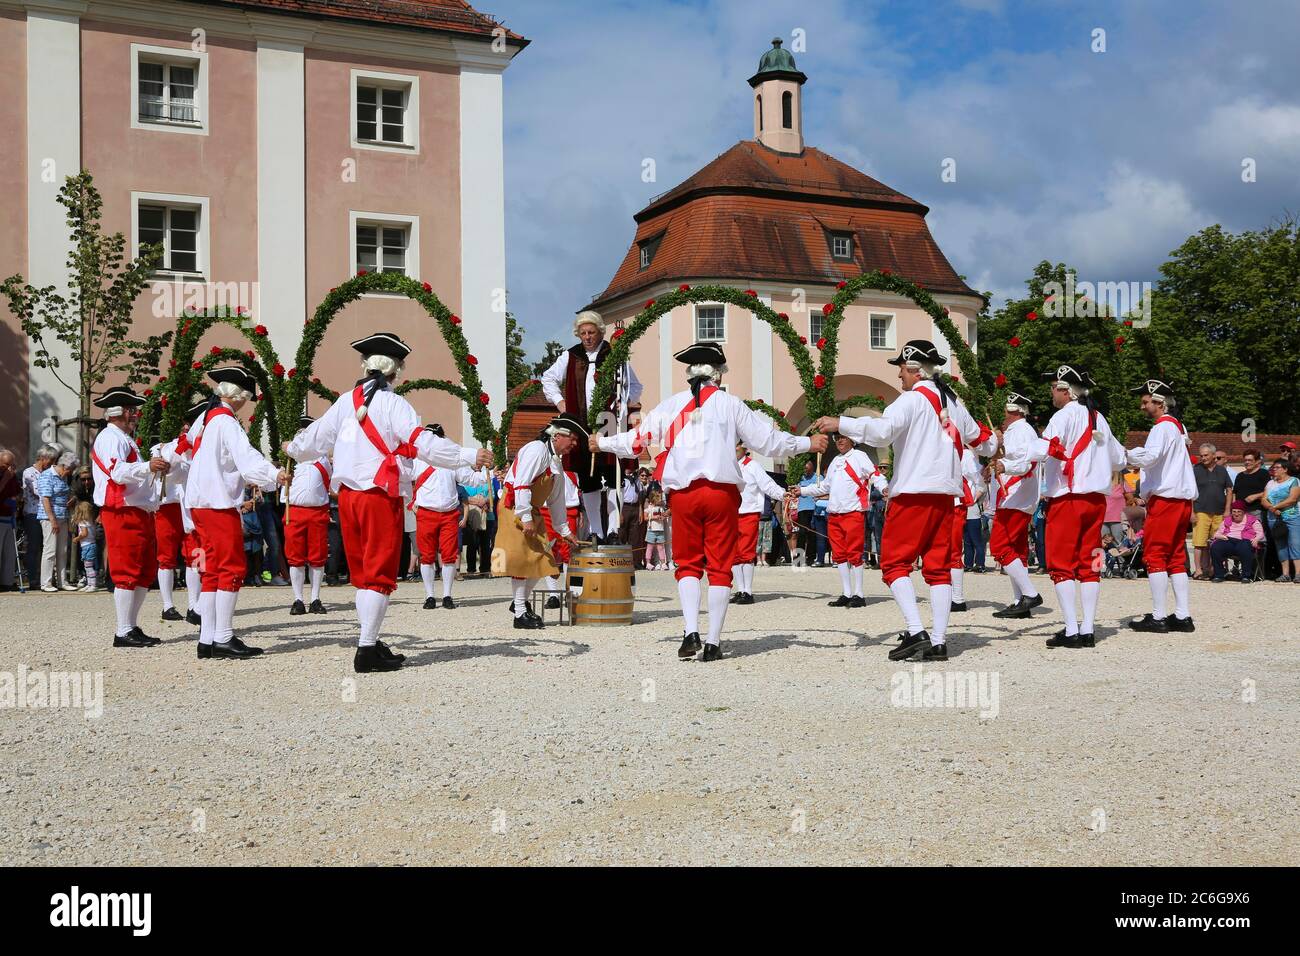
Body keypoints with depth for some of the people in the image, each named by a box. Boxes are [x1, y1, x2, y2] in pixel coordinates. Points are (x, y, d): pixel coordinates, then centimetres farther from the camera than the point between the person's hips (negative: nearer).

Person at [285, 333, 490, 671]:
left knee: (362, 573, 15)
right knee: (379, 575, -1)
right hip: (380, 496, -6)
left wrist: (294, 449, 41)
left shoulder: (346, 401, 9)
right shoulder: (393, 404, -9)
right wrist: (469, 456, -19)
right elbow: (423, 443, -19)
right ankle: (367, 651, -3)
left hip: (347, 495, 6)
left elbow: (317, 436, 21)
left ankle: (370, 643, 20)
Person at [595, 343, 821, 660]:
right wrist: (808, 443, 19)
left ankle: (690, 633, -5)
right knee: (720, 566, 6)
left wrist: (601, 443, 32)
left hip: (682, 492, 1)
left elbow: (637, 440, 14)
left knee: (687, 563, 12)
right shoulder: (730, 404, 2)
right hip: (722, 491, -1)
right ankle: (713, 643, 7)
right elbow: (768, 441, 5)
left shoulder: (670, 405, 7)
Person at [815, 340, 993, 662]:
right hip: (945, 493, 7)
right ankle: (939, 641, 4)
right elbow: (978, 438, 32)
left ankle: (916, 632, -16)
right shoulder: (953, 402, 16)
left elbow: (882, 431, -24)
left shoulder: (913, 399, -7)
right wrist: (990, 445, 54)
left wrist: (840, 423, -20)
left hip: (913, 492, -7)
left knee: (894, 561, -3)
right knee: (939, 566, 8)